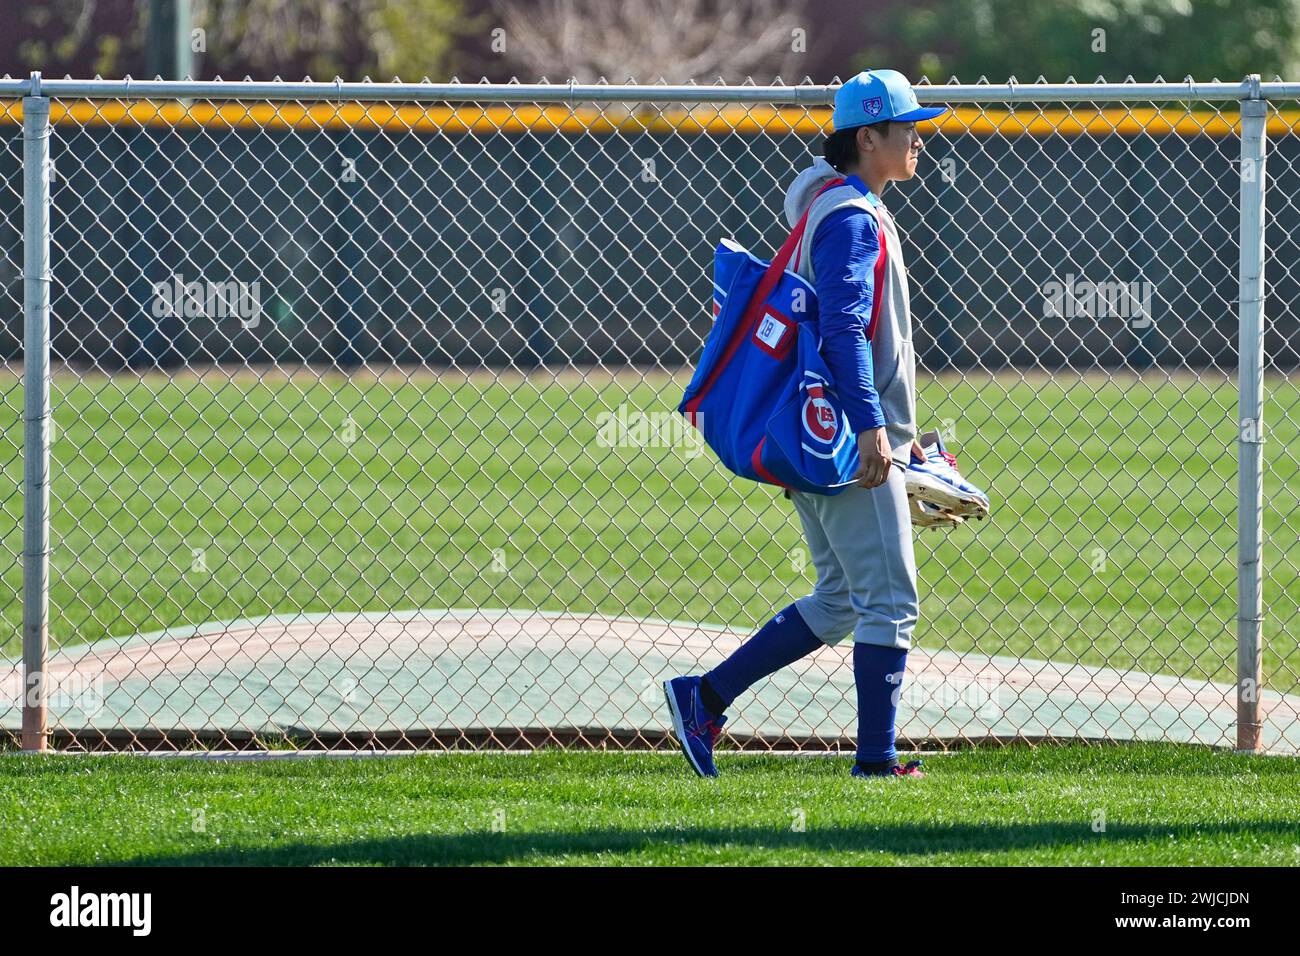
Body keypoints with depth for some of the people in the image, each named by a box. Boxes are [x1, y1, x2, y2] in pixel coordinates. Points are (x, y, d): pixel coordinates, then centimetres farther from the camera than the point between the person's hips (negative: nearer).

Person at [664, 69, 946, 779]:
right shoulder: (852, 220, -13)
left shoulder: (856, 213, 20)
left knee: (840, 601, 13)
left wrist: (895, 429, 28)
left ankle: (704, 698, 10)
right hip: (851, 446, -10)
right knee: (888, 600, -6)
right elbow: (844, 328, -24)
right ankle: (875, 759, -4)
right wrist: (871, 424, -32)